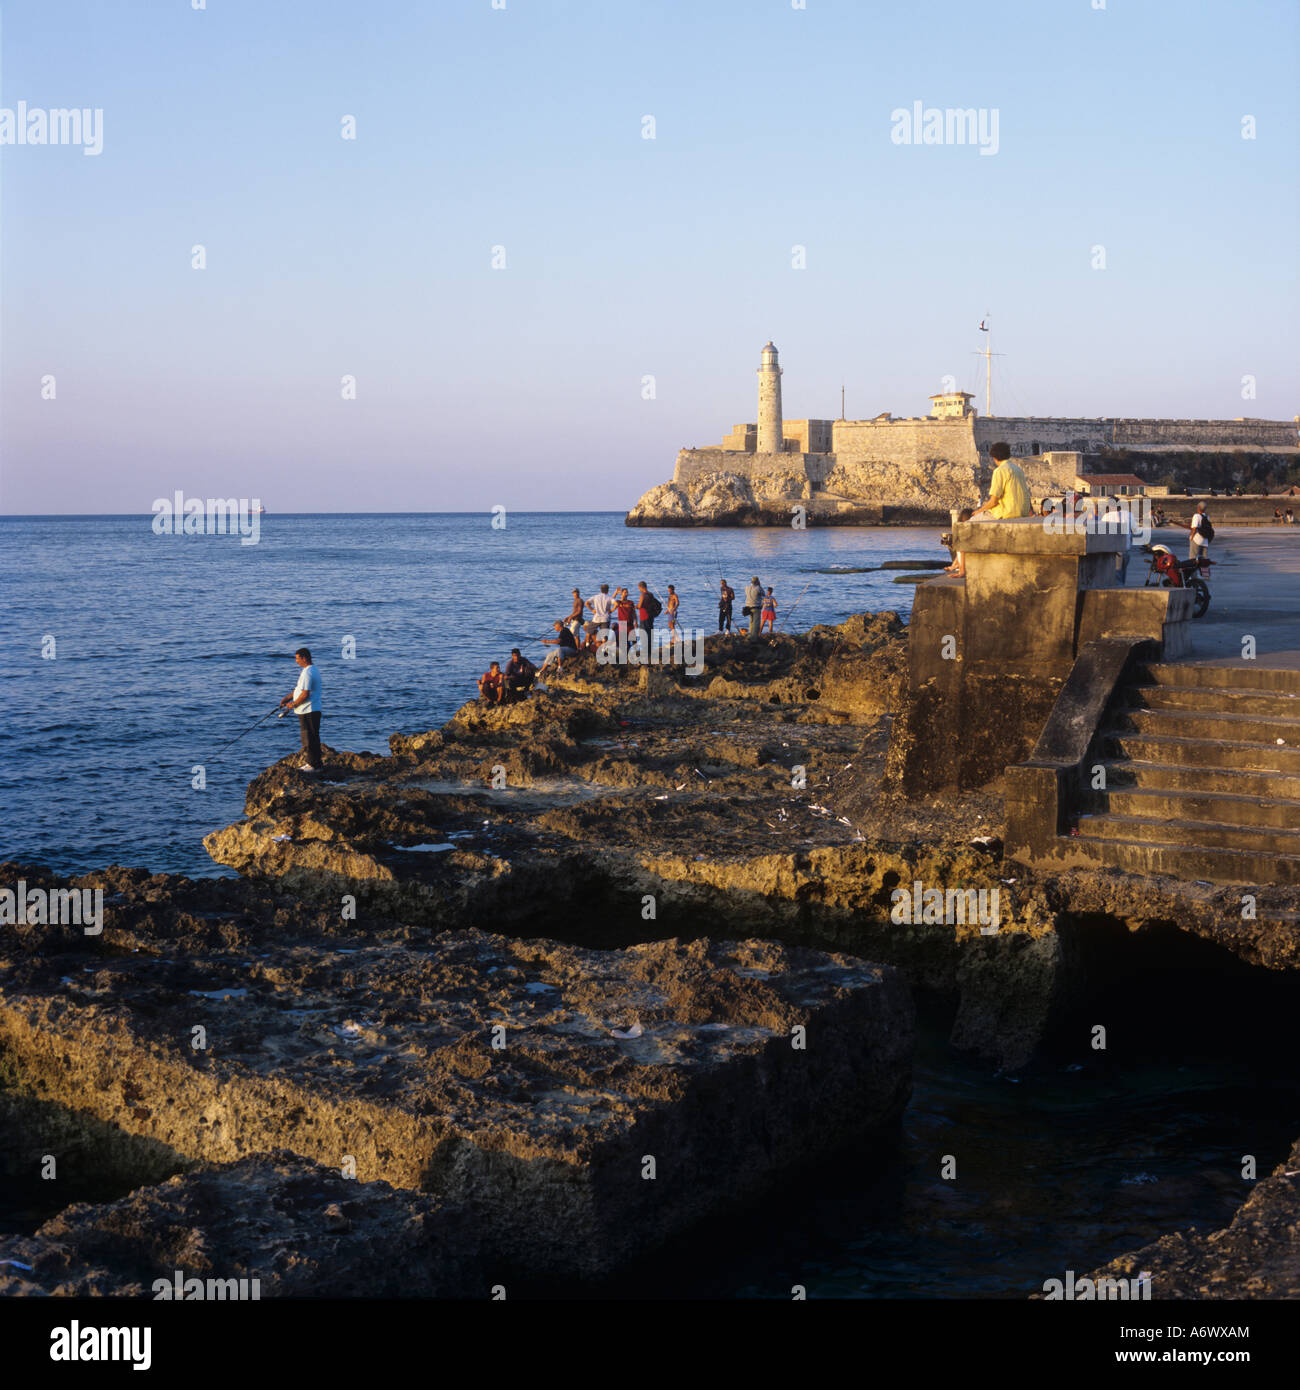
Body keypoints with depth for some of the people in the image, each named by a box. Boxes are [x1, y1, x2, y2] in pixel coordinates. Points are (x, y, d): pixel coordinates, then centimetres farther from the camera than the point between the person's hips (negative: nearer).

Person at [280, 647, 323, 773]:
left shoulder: (307, 673, -18)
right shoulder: (312, 670, 15)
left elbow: (305, 694, -23)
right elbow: (301, 689, 23)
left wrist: (293, 704, -10)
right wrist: (288, 698, 15)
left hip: (308, 711, -10)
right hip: (313, 710, 10)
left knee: (309, 738, -4)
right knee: (312, 738, 15)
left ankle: (314, 765, 0)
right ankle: (316, 762, 22)